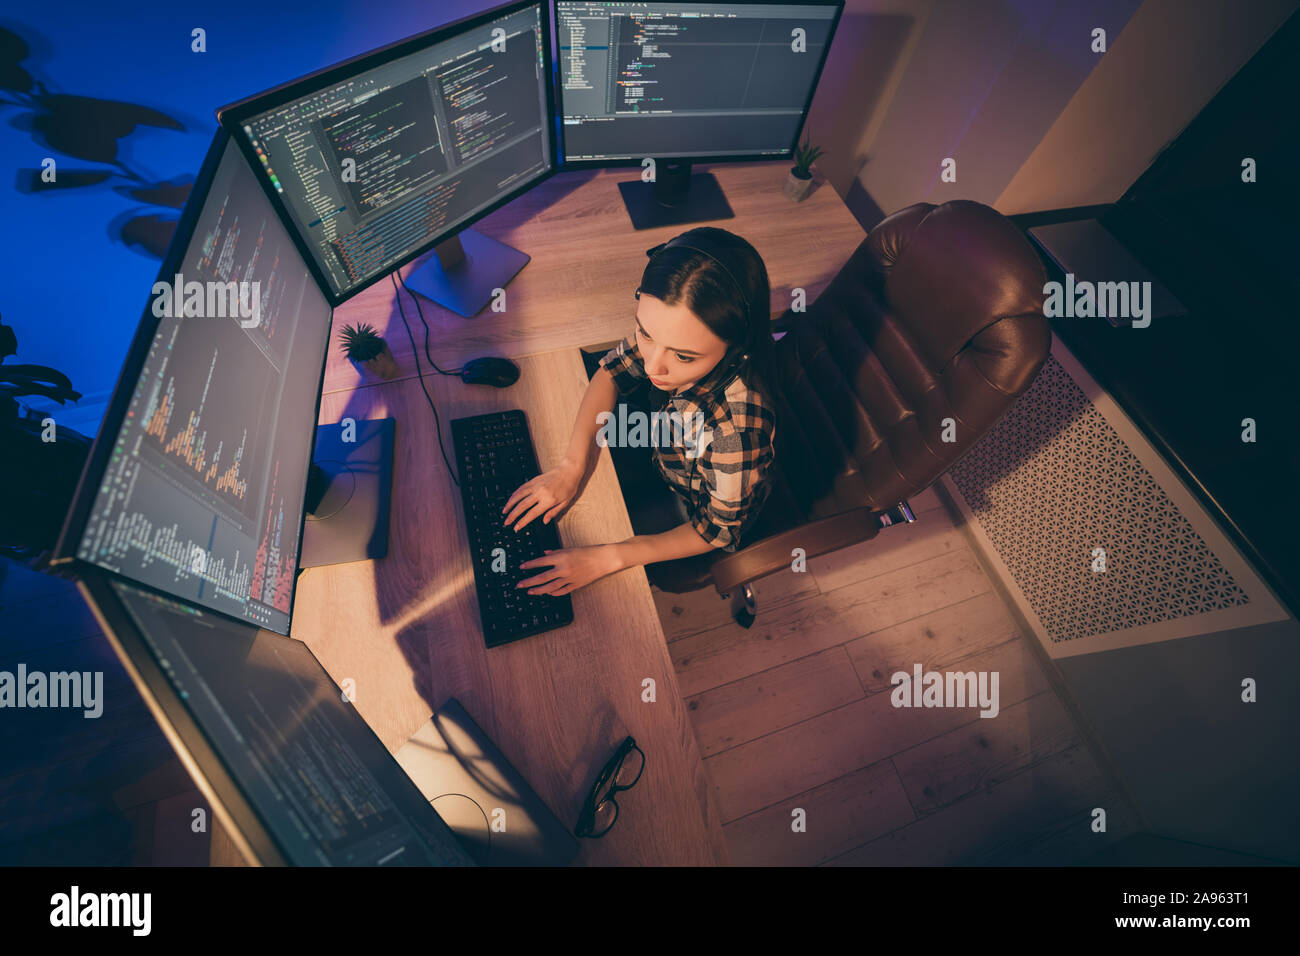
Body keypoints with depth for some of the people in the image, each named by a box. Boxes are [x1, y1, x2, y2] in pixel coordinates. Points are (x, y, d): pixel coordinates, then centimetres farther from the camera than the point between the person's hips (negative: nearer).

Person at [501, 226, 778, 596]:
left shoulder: (737, 430, -45)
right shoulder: (670, 330, -31)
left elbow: (720, 530, -27)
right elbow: (613, 370, -13)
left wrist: (607, 559, -28)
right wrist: (571, 466, -23)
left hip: (693, 518, -4)